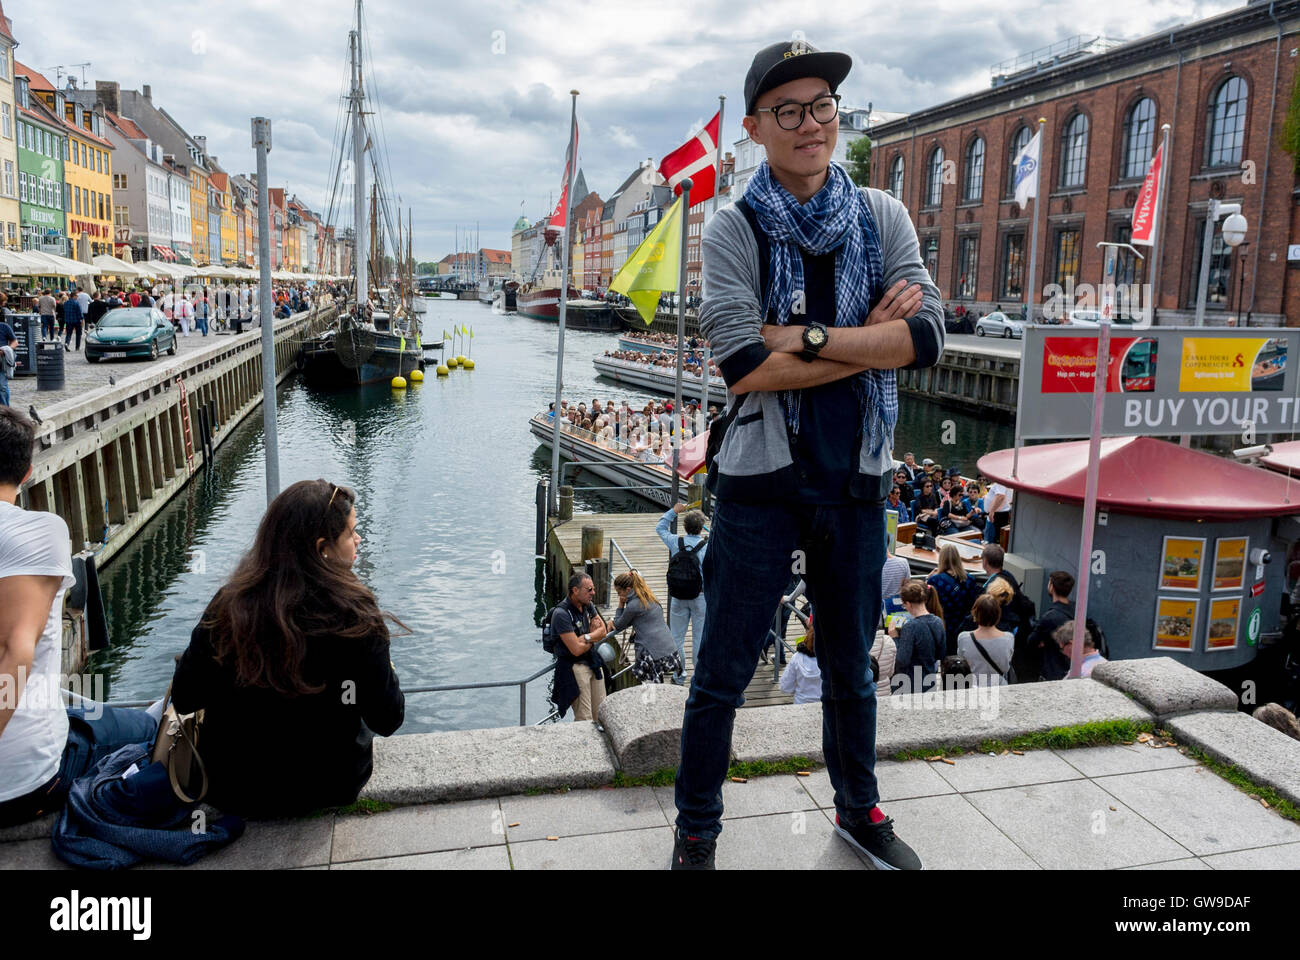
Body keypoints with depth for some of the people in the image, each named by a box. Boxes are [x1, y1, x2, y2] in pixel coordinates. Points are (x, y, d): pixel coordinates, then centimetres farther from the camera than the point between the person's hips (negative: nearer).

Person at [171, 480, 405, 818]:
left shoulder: (229, 604, -15)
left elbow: (184, 701, -5)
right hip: (328, 787, -2)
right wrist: (387, 675, 4)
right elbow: (387, 722, -16)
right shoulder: (352, 615, -23)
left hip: (232, 793, 3)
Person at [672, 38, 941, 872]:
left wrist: (809, 337, -20)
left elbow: (926, 336, -11)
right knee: (724, 673, 7)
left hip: (857, 479, 3)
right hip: (763, 480, -3)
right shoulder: (734, 230, -6)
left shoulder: (881, 217, 3)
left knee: (851, 664, 21)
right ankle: (697, 834, 28)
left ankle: (860, 811, 43)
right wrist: (868, 340, -16)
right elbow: (743, 367, -20)